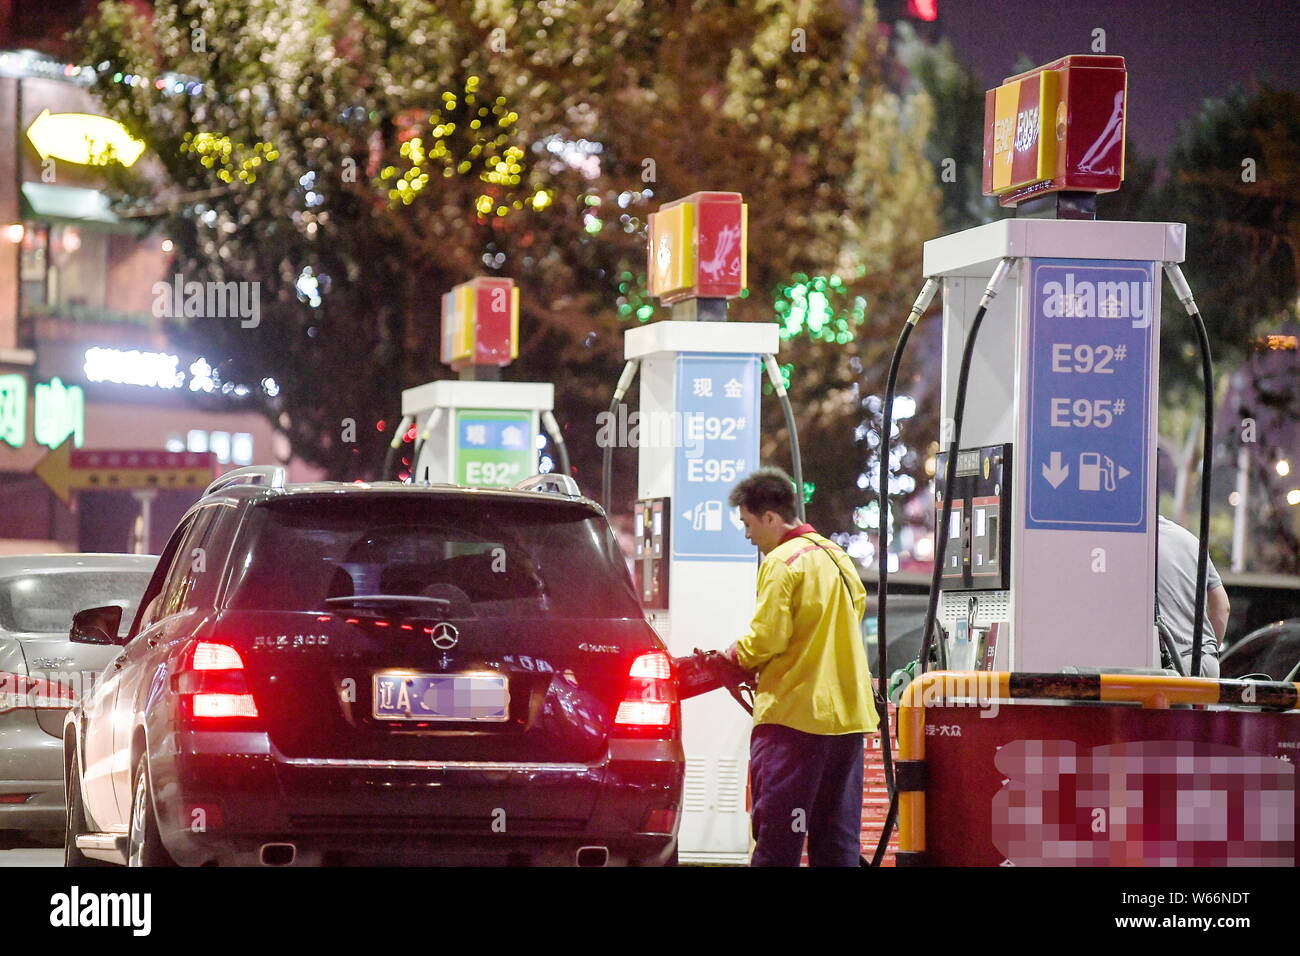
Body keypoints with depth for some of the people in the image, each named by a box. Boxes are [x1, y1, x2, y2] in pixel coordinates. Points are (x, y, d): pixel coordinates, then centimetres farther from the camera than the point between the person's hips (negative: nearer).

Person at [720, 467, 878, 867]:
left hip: (794, 713, -8)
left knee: (777, 837, -6)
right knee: (838, 837, 9)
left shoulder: (782, 563, -10)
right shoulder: (837, 557, 16)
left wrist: (732, 656, 5)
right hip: (848, 712, 8)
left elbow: (767, 639, -16)